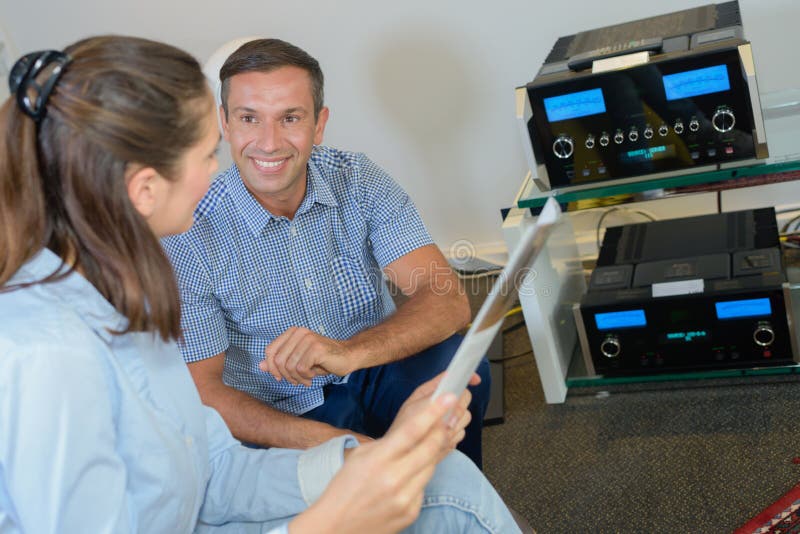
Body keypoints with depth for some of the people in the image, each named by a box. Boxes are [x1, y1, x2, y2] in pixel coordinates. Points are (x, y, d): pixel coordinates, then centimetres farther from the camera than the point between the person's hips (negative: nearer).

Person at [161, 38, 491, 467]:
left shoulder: (360, 182, -9)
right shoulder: (188, 237, -16)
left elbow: (448, 301, -18)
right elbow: (202, 390, -12)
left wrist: (348, 352, -39)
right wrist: (322, 440, -29)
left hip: (373, 378, 3)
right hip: (281, 414, -3)